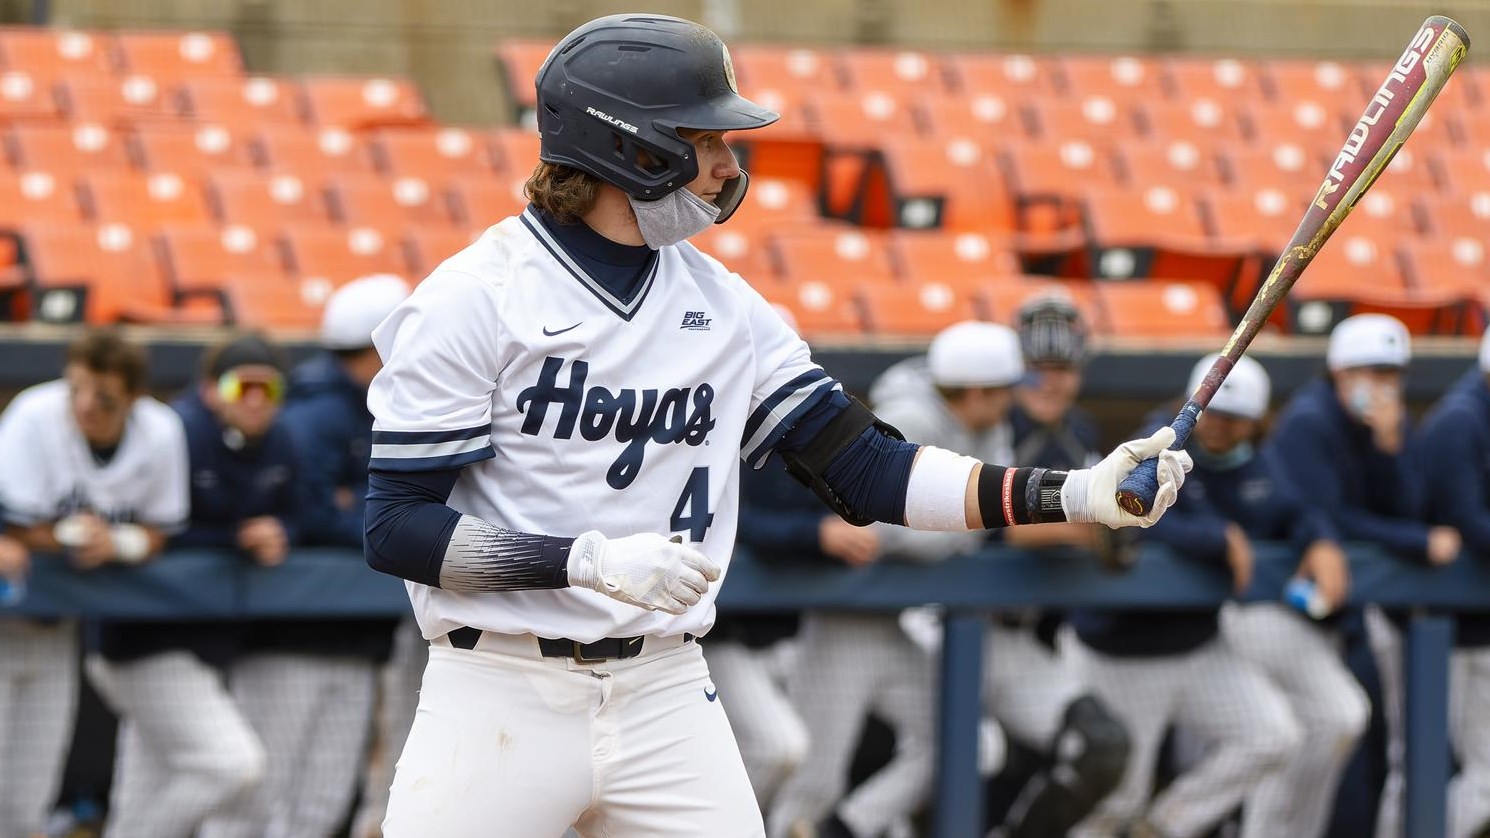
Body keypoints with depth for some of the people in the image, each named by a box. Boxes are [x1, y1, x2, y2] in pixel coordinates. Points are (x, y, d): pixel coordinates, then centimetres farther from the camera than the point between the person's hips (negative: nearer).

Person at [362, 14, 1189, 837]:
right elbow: (397, 528, -11)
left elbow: (865, 474, 6)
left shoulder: (725, 307, 7)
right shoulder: (469, 300, -8)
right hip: (498, 700, -4)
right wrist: (592, 561, -23)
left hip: (665, 696, 4)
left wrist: (1076, 496, -5)